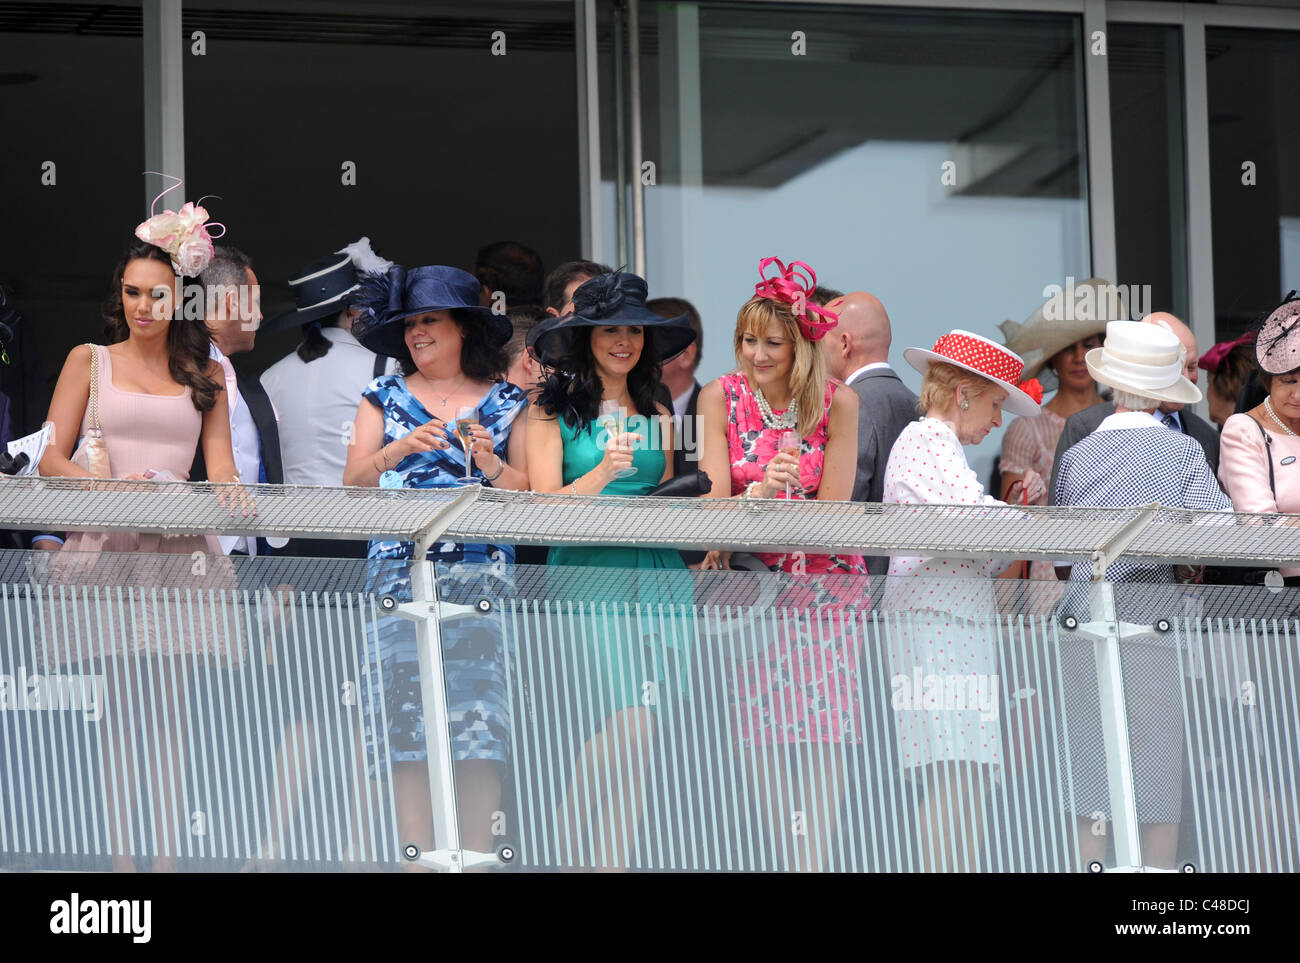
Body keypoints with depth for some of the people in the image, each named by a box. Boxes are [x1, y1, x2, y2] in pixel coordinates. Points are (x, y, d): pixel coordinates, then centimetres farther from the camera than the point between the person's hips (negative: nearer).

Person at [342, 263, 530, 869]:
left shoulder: (505, 402, 12)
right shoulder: (384, 398, 15)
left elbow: (530, 493, 10)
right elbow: (352, 485, 8)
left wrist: (493, 465, -9)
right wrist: (396, 451, -9)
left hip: (481, 577, -1)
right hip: (399, 574, 1)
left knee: (478, 718, -10)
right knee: (405, 716, -9)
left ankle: (477, 856, -7)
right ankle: (418, 858, -10)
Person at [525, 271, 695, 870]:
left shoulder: (658, 417, 17)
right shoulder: (553, 411, 2)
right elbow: (545, 505, -6)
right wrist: (602, 473, -19)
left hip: (658, 573, 5)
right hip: (586, 569, -5)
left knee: (640, 741, -2)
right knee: (630, 720, -17)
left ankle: (613, 861, 4)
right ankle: (563, 834, 3)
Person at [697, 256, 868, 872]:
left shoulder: (837, 403, -4)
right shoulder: (722, 397, -1)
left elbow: (834, 509, -6)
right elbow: (715, 499, -6)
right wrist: (763, 489, -28)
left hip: (824, 581, -1)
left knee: (823, 729, -8)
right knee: (760, 730, -4)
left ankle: (813, 857, -4)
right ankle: (781, 853, 7)